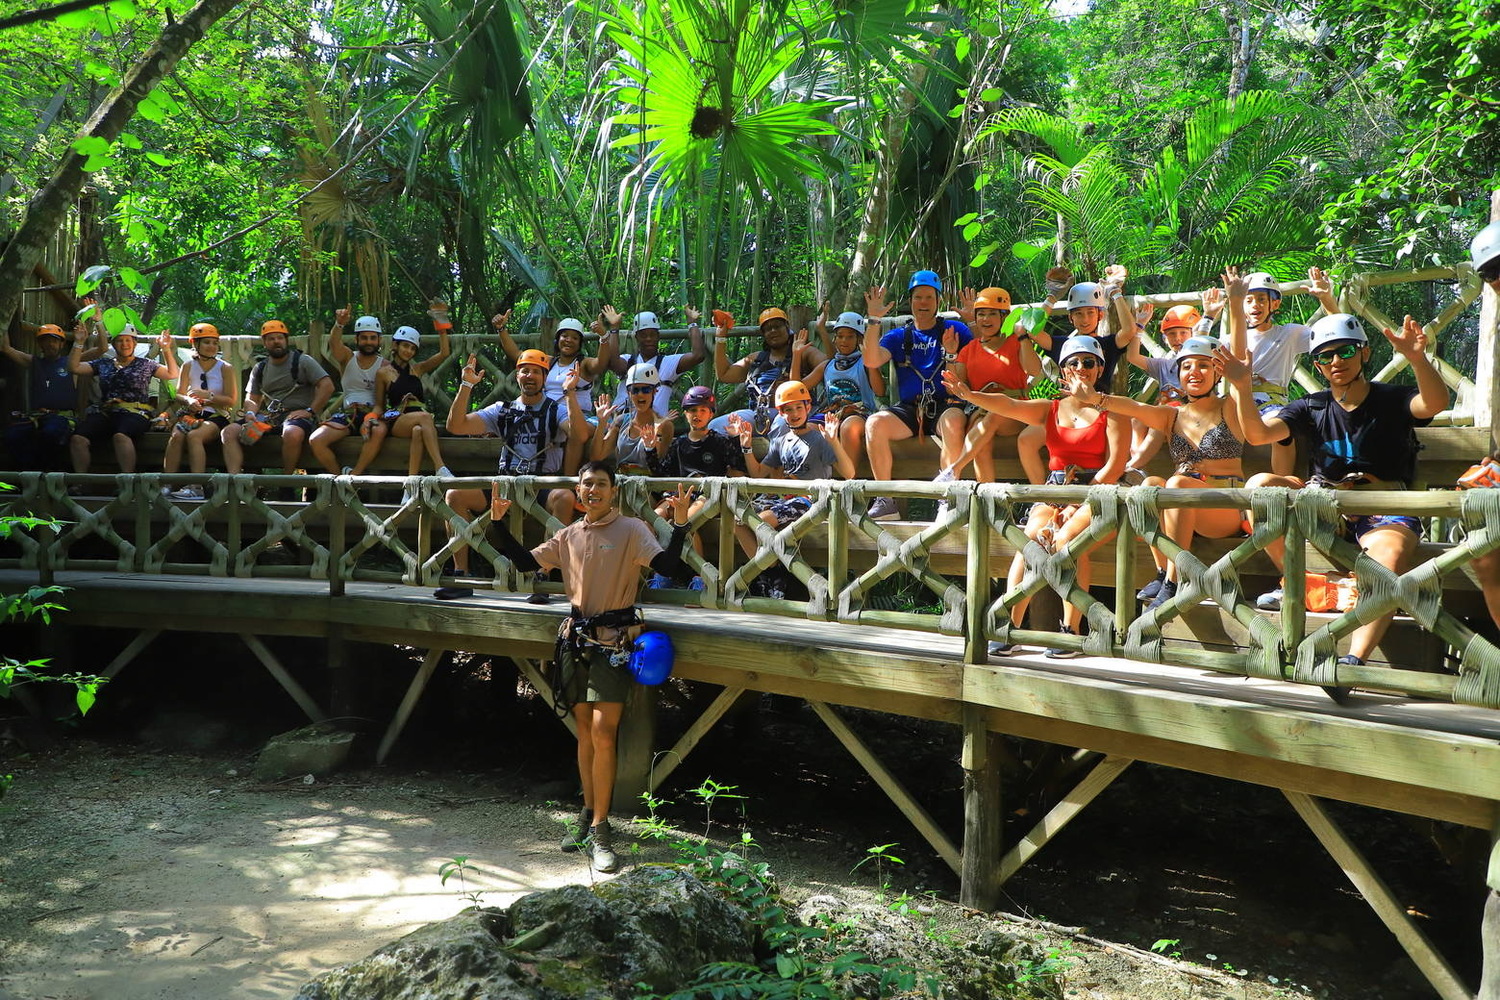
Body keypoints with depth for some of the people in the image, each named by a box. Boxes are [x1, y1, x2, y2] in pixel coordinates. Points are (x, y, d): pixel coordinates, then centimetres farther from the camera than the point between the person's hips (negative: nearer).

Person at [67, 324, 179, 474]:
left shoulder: (145, 364, 18)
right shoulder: (103, 364, 25)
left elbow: (172, 374, 10)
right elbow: (73, 367, 20)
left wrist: (166, 350, 2)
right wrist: (78, 343, 13)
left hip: (134, 412, -4)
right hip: (104, 412, 4)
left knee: (120, 436, -39)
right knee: (77, 438, -25)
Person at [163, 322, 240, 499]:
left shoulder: (226, 368, 5)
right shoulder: (189, 366, 14)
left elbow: (232, 400, -3)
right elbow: (179, 394, 9)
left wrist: (208, 395, -15)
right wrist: (188, 400, -13)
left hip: (216, 416, -3)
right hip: (191, 414, 3)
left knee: (194, 436, -33)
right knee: (176, 436, -29)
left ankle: (196, 487, -38)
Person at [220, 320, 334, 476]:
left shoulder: (302, 361, 3)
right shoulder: (259, 368, 19)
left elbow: (327, 386, -7)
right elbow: (252, 398, 20)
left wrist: (309, 411, -14)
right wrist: (250, 413, -4)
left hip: (296, 414, -6)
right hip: (267, 416, 6)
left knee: (292, 434, -41)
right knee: (228, 433, -13)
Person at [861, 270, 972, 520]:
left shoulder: (955, 330, 13)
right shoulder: (898, 336, 19)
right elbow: (871, 361, -1)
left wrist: (952, 355, -14)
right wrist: (873, 320, -7)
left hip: (945, 405, -2)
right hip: (909, 408, 2)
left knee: (954, 422, -38)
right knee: (875, 423, -28)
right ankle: (886, 500, -23)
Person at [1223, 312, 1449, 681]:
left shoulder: (1392, 400, 3)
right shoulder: (1311, 408, 10)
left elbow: (1435, 404, -20)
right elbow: (1258, 433, -4)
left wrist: (1417, 358, -39)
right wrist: (1243, 388, -22)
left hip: (1386, 512, -3)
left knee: (1390, 558, -35)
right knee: (1260, 484, -19)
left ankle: (1353, 661, -44)